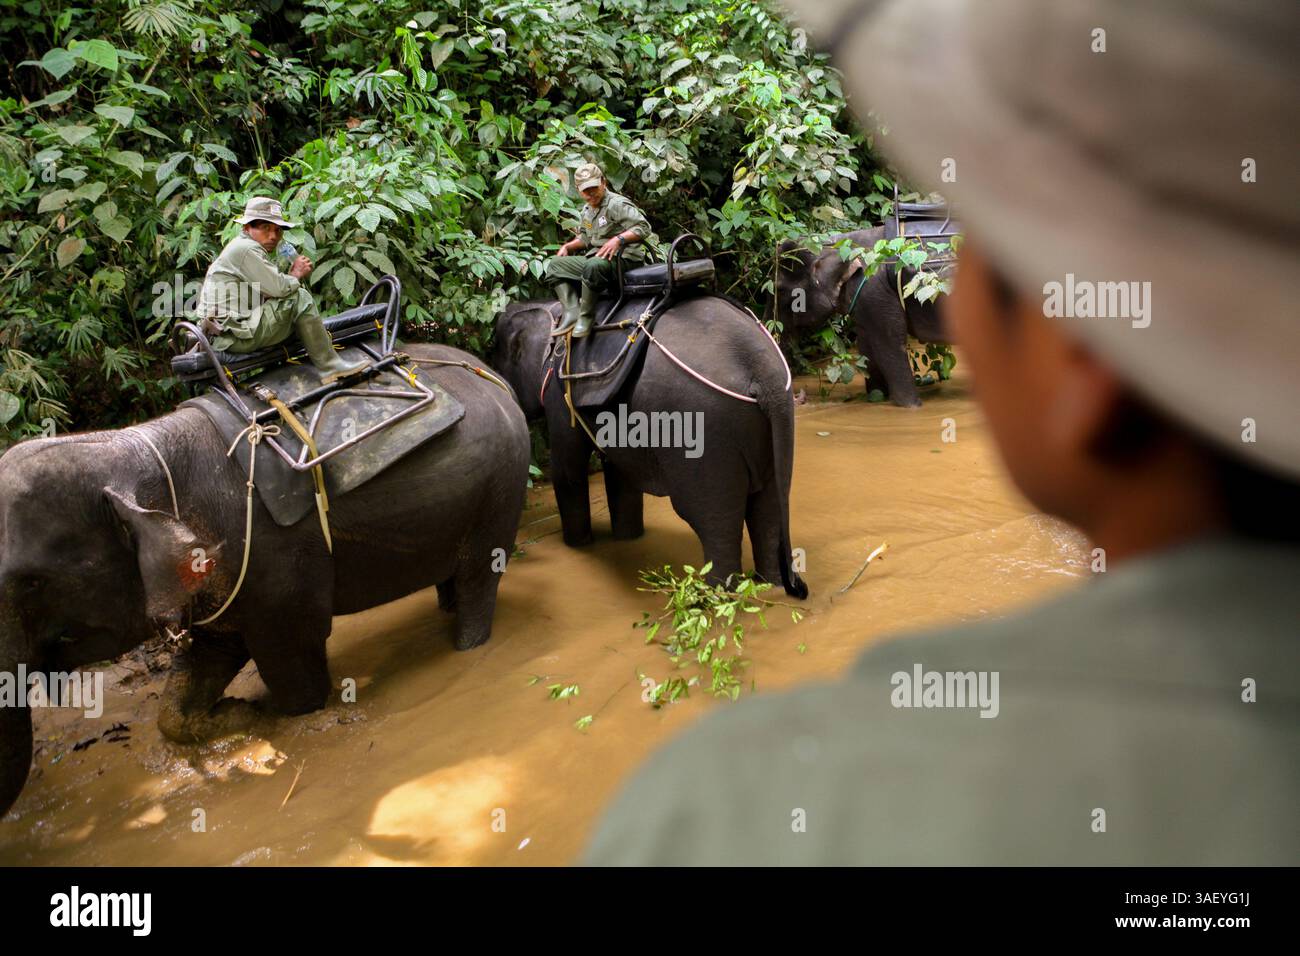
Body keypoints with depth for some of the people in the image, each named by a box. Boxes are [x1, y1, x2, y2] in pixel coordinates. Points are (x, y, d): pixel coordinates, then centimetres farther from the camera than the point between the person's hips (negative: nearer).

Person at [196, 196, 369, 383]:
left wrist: (293, 274, -2)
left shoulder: (247, 248, 21)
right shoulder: (246, 249, -12)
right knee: (300, 299, -15)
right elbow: (277, 288, -19)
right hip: (234, 336, -11)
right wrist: (296, 275, 1)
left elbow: (270, 290, 14)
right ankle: (328, 366, -13)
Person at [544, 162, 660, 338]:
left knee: (593, 265, -41)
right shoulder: (587, 211, 17)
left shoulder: (617, 204, -10)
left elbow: (643, 227, -19)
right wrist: (568, 246, 11)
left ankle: (586, 317, -26)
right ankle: (572, 311, -15)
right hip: (596, 259, 9)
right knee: (555, 264, 3)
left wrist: (618, 239, -31)